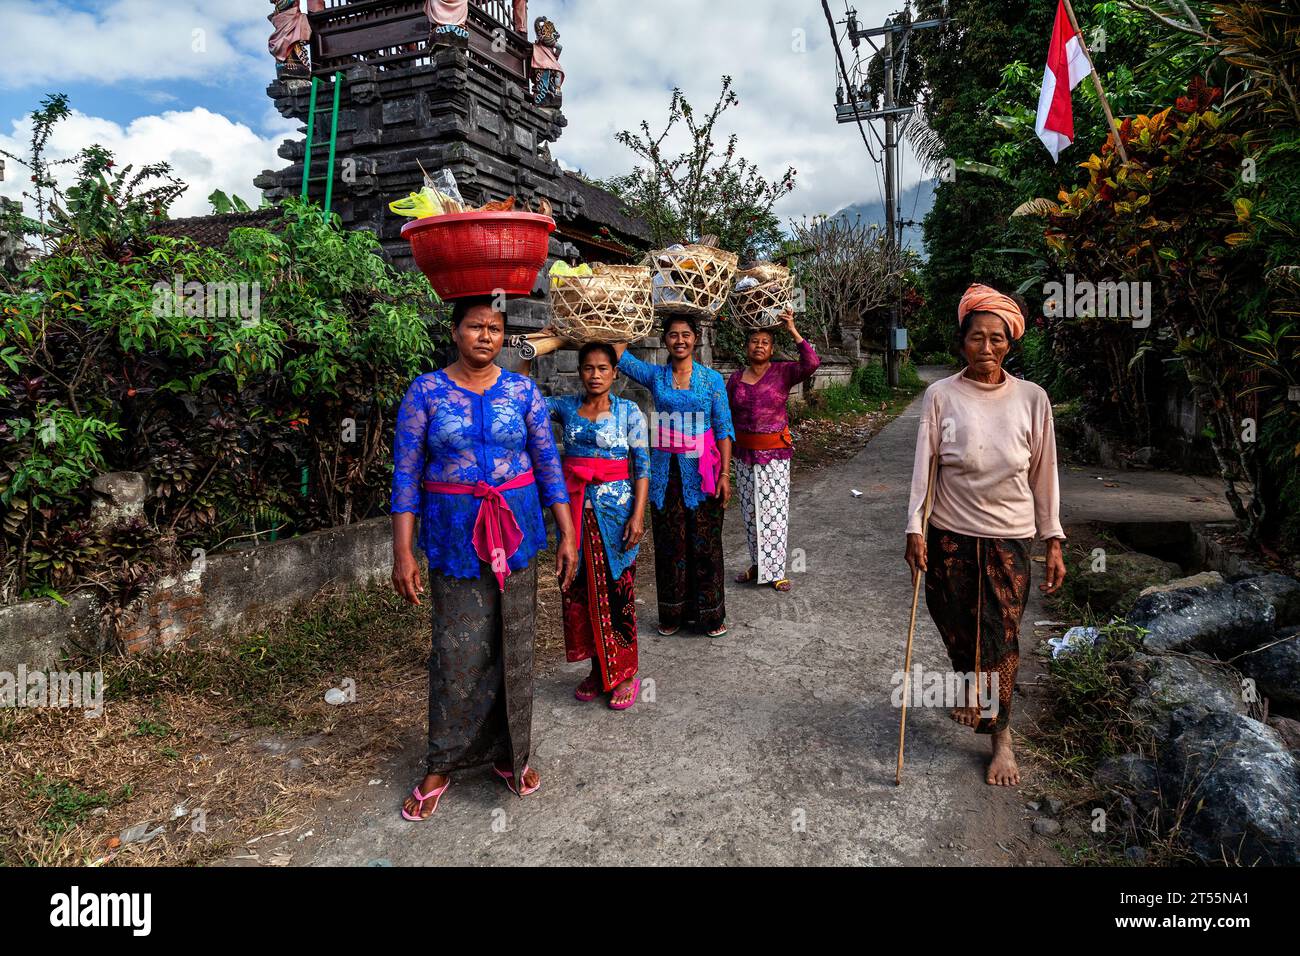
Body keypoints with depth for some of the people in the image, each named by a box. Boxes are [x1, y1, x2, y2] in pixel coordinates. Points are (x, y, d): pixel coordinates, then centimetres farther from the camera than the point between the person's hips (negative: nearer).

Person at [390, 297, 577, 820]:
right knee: (458, 650, 1)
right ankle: (441, 766, 20)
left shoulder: (522, 390, 3)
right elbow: (406, 474, -3)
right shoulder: (425, 392, -2)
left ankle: (508, 752, 28)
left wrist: (567, 536, 0)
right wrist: (403, 552, -7)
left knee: (512, 645, 9)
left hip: (517, 531, 2)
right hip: (454, 535, -2)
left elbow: (548, 463, 4)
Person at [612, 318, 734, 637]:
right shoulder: (655, 375, 6)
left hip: (701, 470, -1)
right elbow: (618, 353, -4)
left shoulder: (712, 378, 2)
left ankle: (709, 614, 15)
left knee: (705, 542, 3)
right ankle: (672, 613, 20)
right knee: (669, 541, 7)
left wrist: (725, 474, -7)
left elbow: (723, 428, -1)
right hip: (665, 468, 2)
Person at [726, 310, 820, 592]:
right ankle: (757, 564, 26)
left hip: (775, 453, -3)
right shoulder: (736, 378, 5)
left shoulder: (783, 372, -4)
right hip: (744, 453, 3)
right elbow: (728, 416, 11)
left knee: (774, 512, 0)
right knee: (750, 513, 11)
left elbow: (812, 363, -22)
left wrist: (793, 331, -23)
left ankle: (775, 570, 10)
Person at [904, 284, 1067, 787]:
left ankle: (1001, 735, 17)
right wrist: (915, 528, -12)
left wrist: (1054, 542, 2)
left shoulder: (1032, 398, -1)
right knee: (955, 627, 13)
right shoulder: (941, 395, -4)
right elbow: (924, 463, -5)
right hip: (950, 533, 0)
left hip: (1010, 536, 0)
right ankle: (970, 687, 45)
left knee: (1002, 635, 1)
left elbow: (1044, 473, 3)